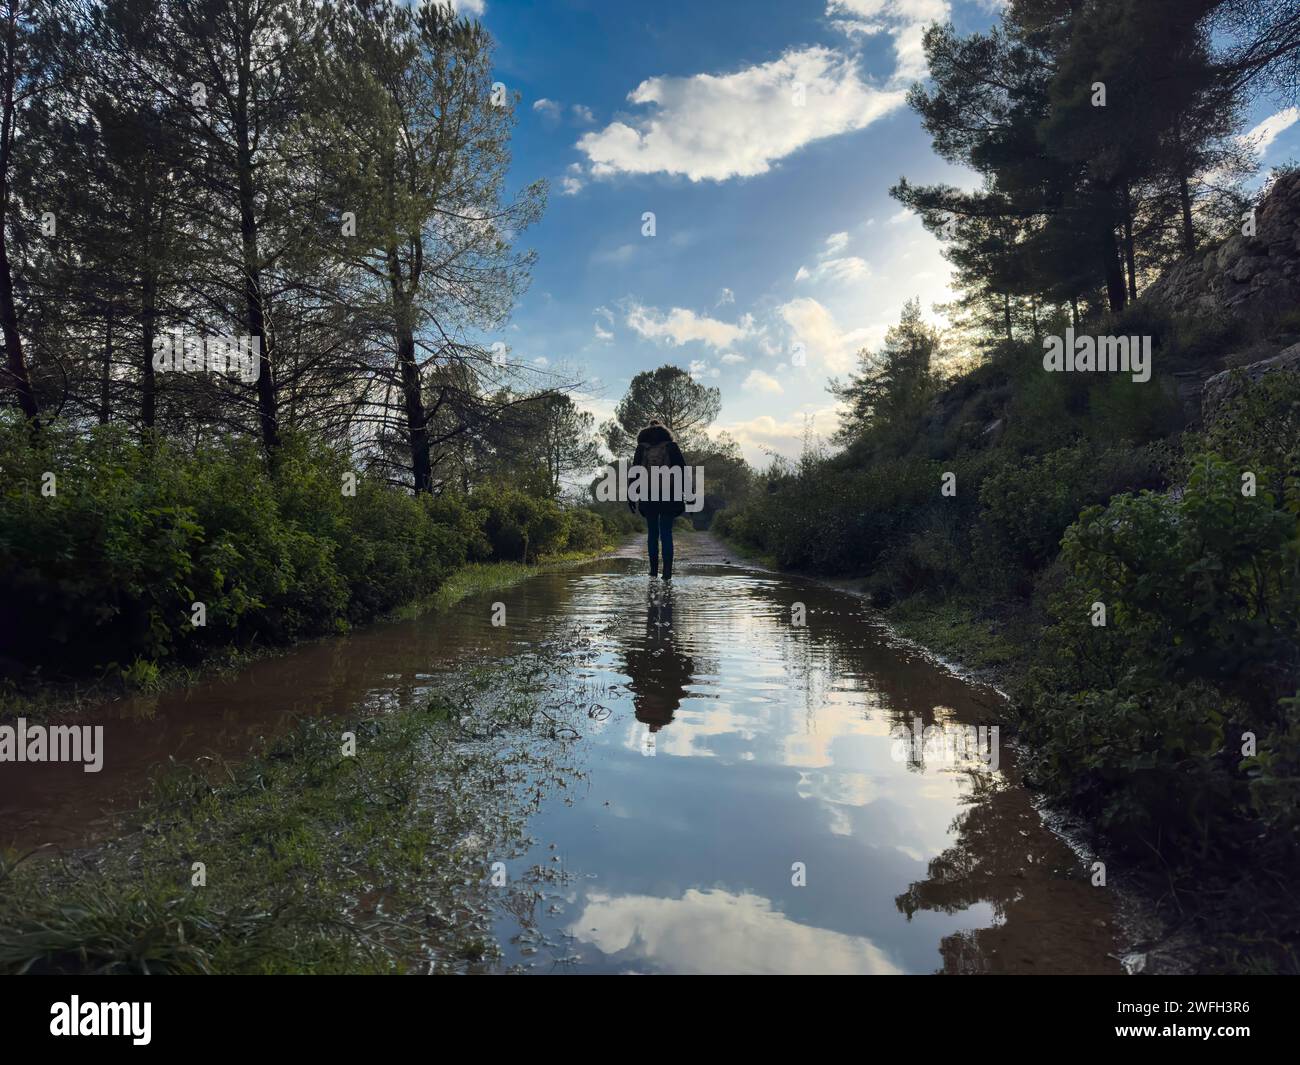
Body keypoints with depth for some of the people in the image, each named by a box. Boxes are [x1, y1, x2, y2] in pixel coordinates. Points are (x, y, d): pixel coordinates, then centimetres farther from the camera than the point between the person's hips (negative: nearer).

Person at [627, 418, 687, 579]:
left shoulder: (641, 448, 6)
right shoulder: (671, 446, 4)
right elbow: (683, 470, 0)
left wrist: (632, 498, 7)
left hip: (648, 498, 1)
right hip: (669, 497, -1)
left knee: (652, 534, 11)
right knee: (666, 534, 1)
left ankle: (654, 570, 9)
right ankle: (667, 572, -6)